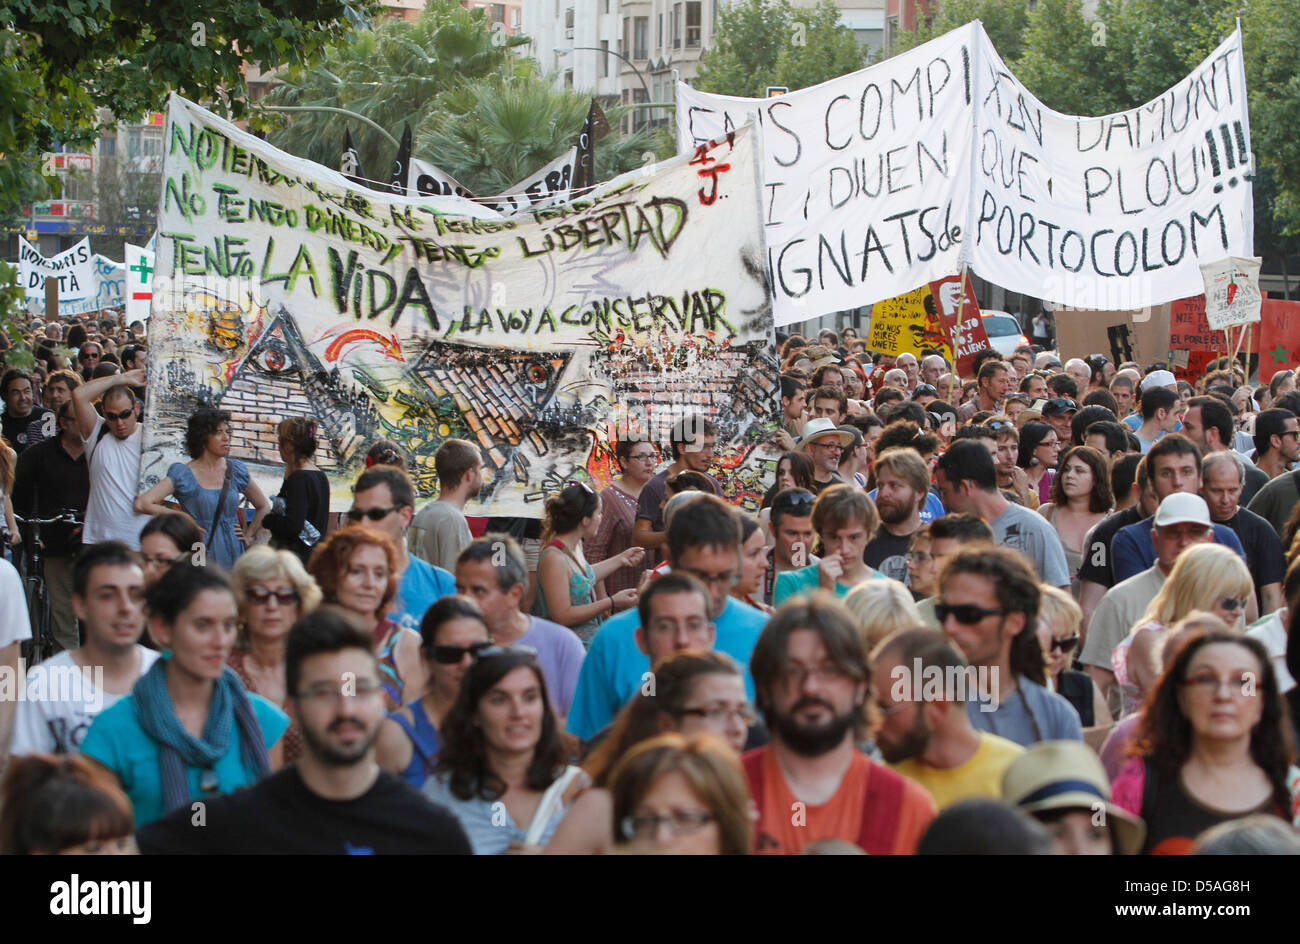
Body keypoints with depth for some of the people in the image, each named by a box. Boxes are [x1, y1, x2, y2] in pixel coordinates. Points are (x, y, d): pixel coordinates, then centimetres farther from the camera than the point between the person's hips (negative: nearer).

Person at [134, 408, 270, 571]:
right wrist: (184, 518, -6)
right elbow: (142, 504, -12)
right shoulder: (183, 474, -2)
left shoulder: (236, 470, 10)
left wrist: (248, 536, 11)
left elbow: (264, 507, 24)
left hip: (233, 557, 3)